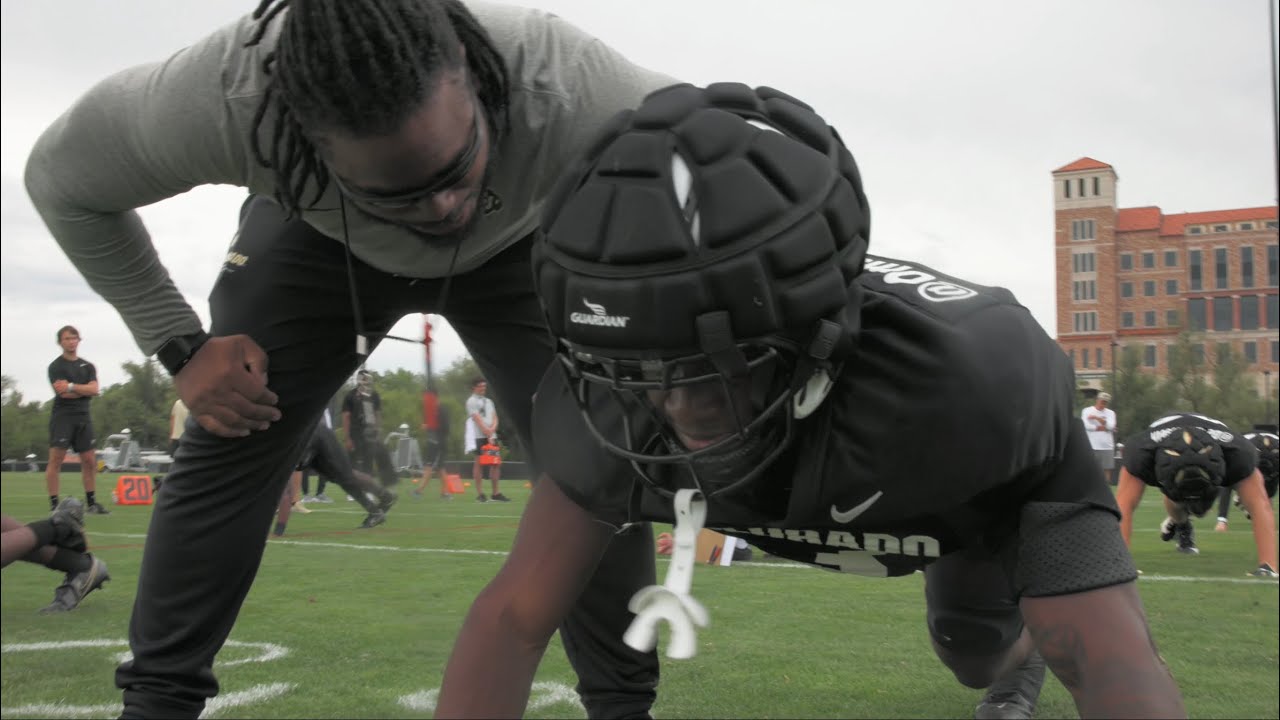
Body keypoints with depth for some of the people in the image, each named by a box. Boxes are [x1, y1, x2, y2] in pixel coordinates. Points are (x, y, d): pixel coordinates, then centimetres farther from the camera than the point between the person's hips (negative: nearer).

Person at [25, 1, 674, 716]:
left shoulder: (565, 87, -45)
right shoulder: (221, 97, -39)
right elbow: (63, 178, -17)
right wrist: (180, 347, -20)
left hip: (513, 246, 0)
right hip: (320, 237, 1)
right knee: (229, 450, -9)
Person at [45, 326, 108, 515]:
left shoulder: (88, 366, 15)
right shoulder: (56, 366, 1)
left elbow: (94, 390, -1)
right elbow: (63, 393, -12)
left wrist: (71, 387, -11)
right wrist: (84, 389, -1)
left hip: (83, 416, 5)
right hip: (63, 416, -5)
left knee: (89, 461, 5)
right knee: (56, 459, -10)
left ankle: (91, 502, 13)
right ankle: (53, 504, -11)